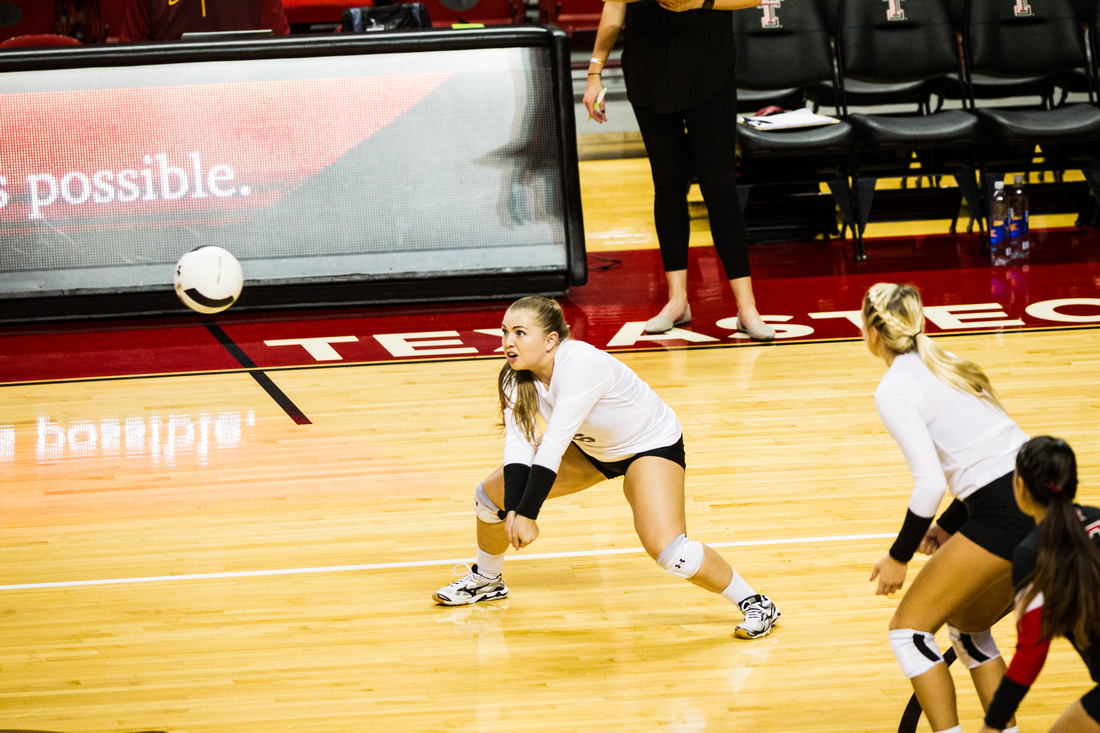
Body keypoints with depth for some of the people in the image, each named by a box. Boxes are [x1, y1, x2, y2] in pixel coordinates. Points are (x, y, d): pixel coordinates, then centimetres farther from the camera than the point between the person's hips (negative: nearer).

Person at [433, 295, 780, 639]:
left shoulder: (581, 364, -38)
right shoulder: (517, 377, -16)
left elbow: (553, 444, -38)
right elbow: (518, 443, -17)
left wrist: (527, 514, -37)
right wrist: (514, 510, -30)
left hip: (652, 445, -7)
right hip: (589, 448, 8)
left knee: (667, 549, -26)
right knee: (491, 494, 5)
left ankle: (755, 604, -7)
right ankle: (487, 580, 33)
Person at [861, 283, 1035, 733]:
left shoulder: (893, 390, -6)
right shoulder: (944, 364, 19)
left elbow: (930, 483, -14)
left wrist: (899, 557, -3)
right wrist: (950, 526, 23)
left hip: (1005, 516, -9)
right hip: (1042, 497, 9)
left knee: (910, 629, 2)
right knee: (967, 627, 24)